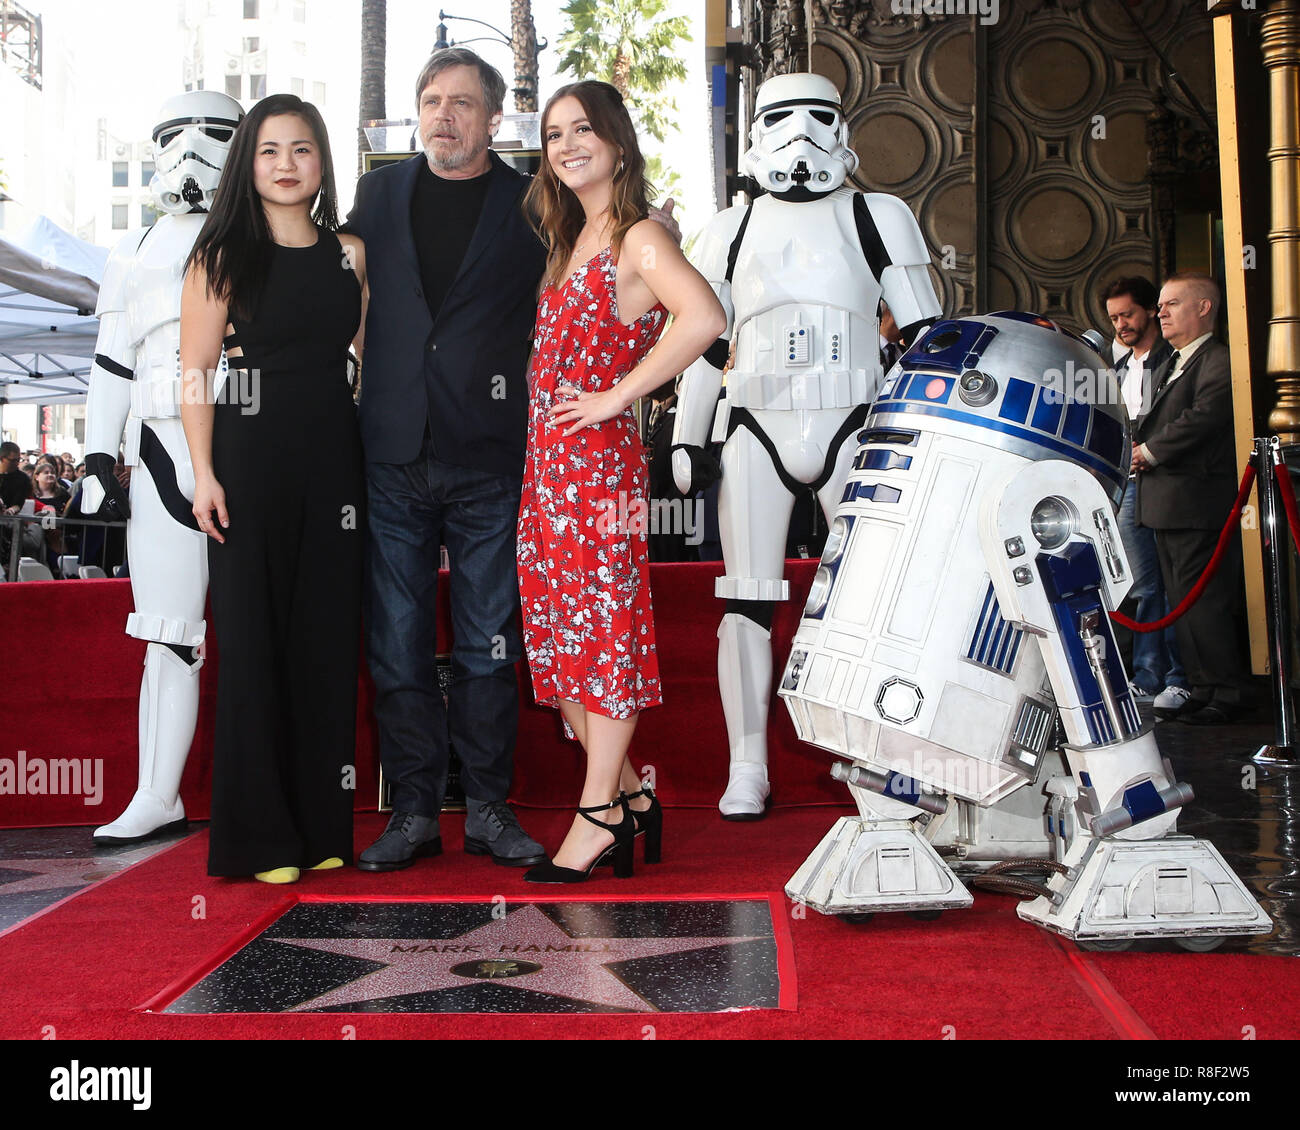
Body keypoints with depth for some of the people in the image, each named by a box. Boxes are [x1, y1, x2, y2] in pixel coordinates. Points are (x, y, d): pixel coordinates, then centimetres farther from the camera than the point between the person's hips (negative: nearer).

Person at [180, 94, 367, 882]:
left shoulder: (350, 255, 12)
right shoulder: (224, 257, 2)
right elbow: (196, 371, -3)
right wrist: (204, 474, -10)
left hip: (334, 461, 4)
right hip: (250, 457, -3)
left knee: (330, 638, 6)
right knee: (254, 637, 1)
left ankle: (323, 827, 18)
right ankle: (259, 837, 10)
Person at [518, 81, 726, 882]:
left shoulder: (639, 237, -8)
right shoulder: (572, 240, 19)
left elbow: (706, 319, -26)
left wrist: (617, 395, -19)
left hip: (598, 457, -9)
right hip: (547, 459, 9)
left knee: (603, 629, -4)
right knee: (558, 635, 9)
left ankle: (600, 816, 5)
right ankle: (630, 795, 19)